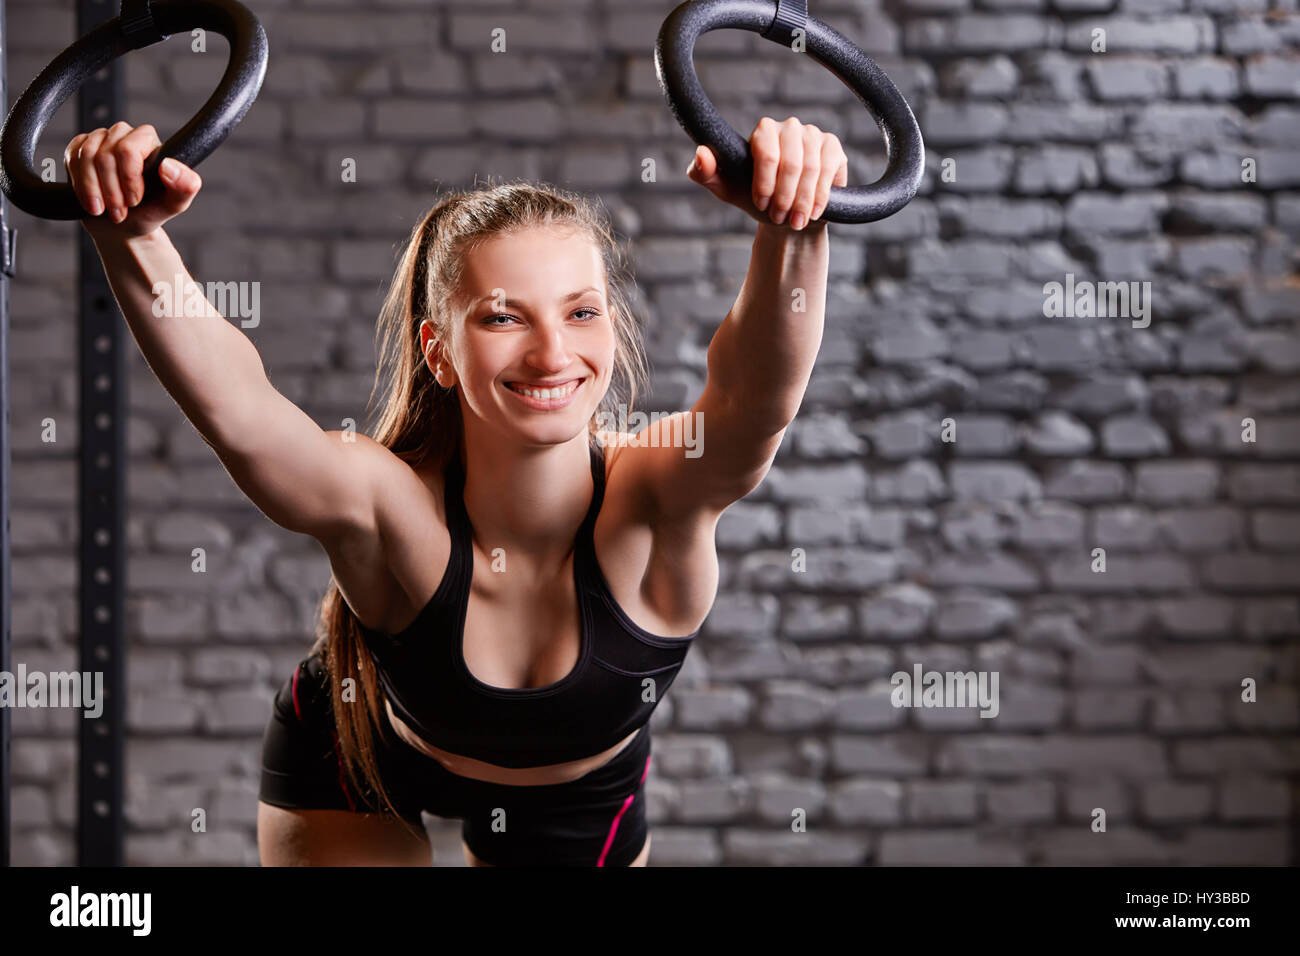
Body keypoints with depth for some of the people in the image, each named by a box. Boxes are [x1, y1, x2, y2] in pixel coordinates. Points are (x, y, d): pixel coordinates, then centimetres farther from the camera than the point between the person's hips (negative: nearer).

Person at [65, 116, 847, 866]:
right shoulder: (388, 506, -38)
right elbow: (232, 406, -57)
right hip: (358, 781, -1)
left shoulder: (654, 501, -36)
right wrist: (132, 236, -74)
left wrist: (792, 232, -77)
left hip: (582, 805, 1)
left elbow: (761, 398, -58)